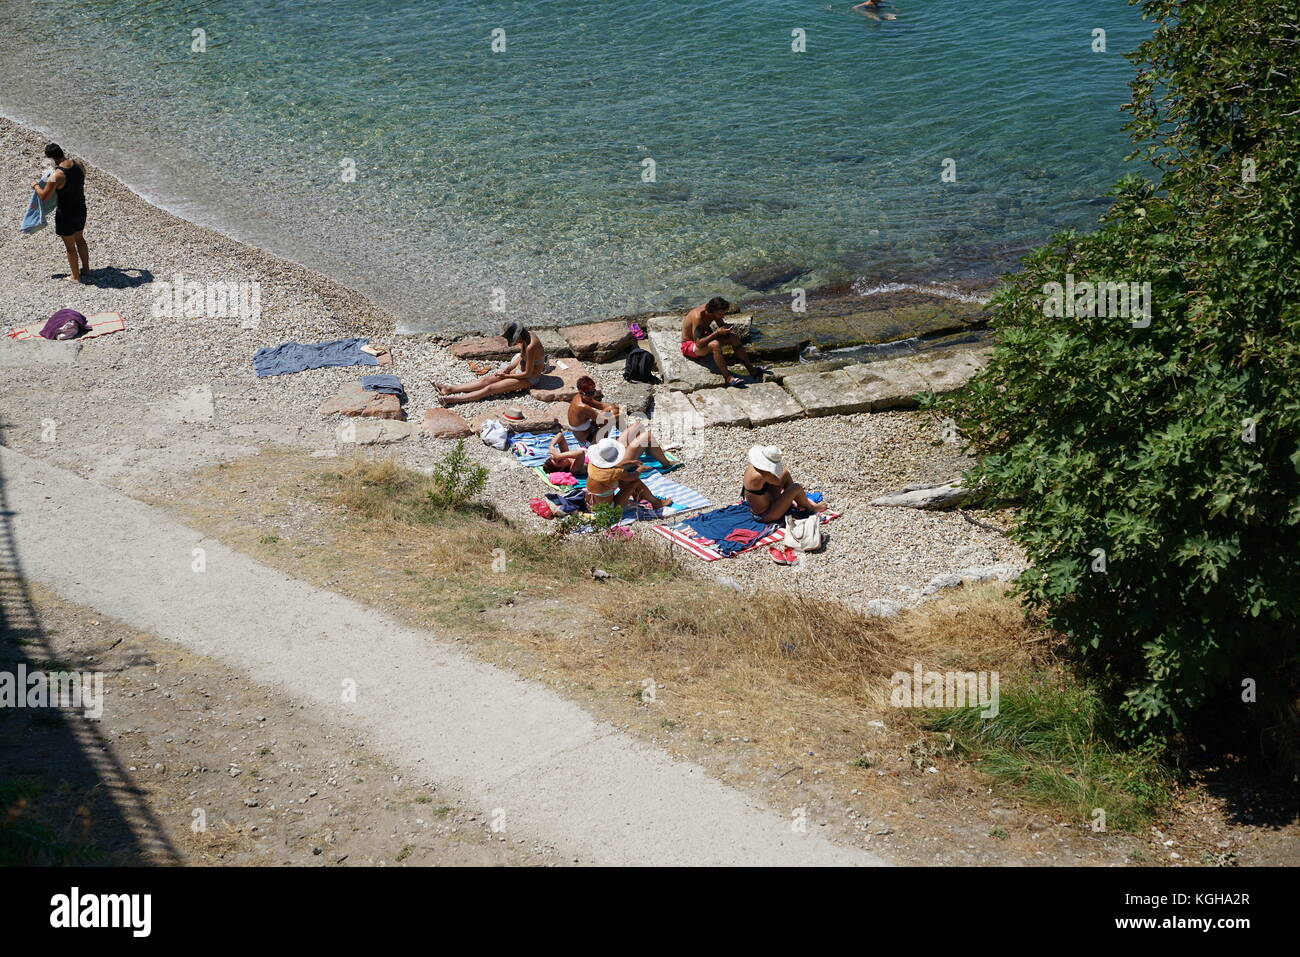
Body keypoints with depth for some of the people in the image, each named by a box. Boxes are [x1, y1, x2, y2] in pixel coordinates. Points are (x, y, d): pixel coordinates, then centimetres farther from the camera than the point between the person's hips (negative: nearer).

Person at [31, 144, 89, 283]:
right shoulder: (78, 165, -10)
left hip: (66, 214, -6)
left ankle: (75, 276, 23)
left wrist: (35, 186, 1)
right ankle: (86, 268, 40)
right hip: (81, 209, 7)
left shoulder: (57, 176, -29)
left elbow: (44, 196, -18)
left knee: (70, 245, 11)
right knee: (79, 238, 28)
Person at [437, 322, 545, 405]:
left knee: (491, 388, -15)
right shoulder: (526, 334, -7)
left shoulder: (530, 347, -34)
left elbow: (528, 373, -24)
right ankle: (450, 389, -4)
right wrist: (509, 368, -1)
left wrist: (506, 375, -13)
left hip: (529, 379, -8)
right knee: (487, 379, -1)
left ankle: (452, 399, -21)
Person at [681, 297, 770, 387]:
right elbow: (699, 344, -36)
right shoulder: (698, 316, -32)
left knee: (734, 338, -2)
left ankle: (752, 370, 5)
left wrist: (726, 329, -15)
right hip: (689, 345, -9)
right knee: (715, 344, -38)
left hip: (703, 339, 9)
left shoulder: (714, 312, -8)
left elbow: (722, 326, 9)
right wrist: (717, 332, -35)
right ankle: (728, 378, -34)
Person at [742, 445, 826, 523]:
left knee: (785, 473, 10)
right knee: (796, 487, -14)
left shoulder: (752, 466, -7)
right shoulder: (760, 476, -35)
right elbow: (778, 482, -15)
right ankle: (810, 508, 16)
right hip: (763, 515, -9)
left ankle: (799, 503, 24)